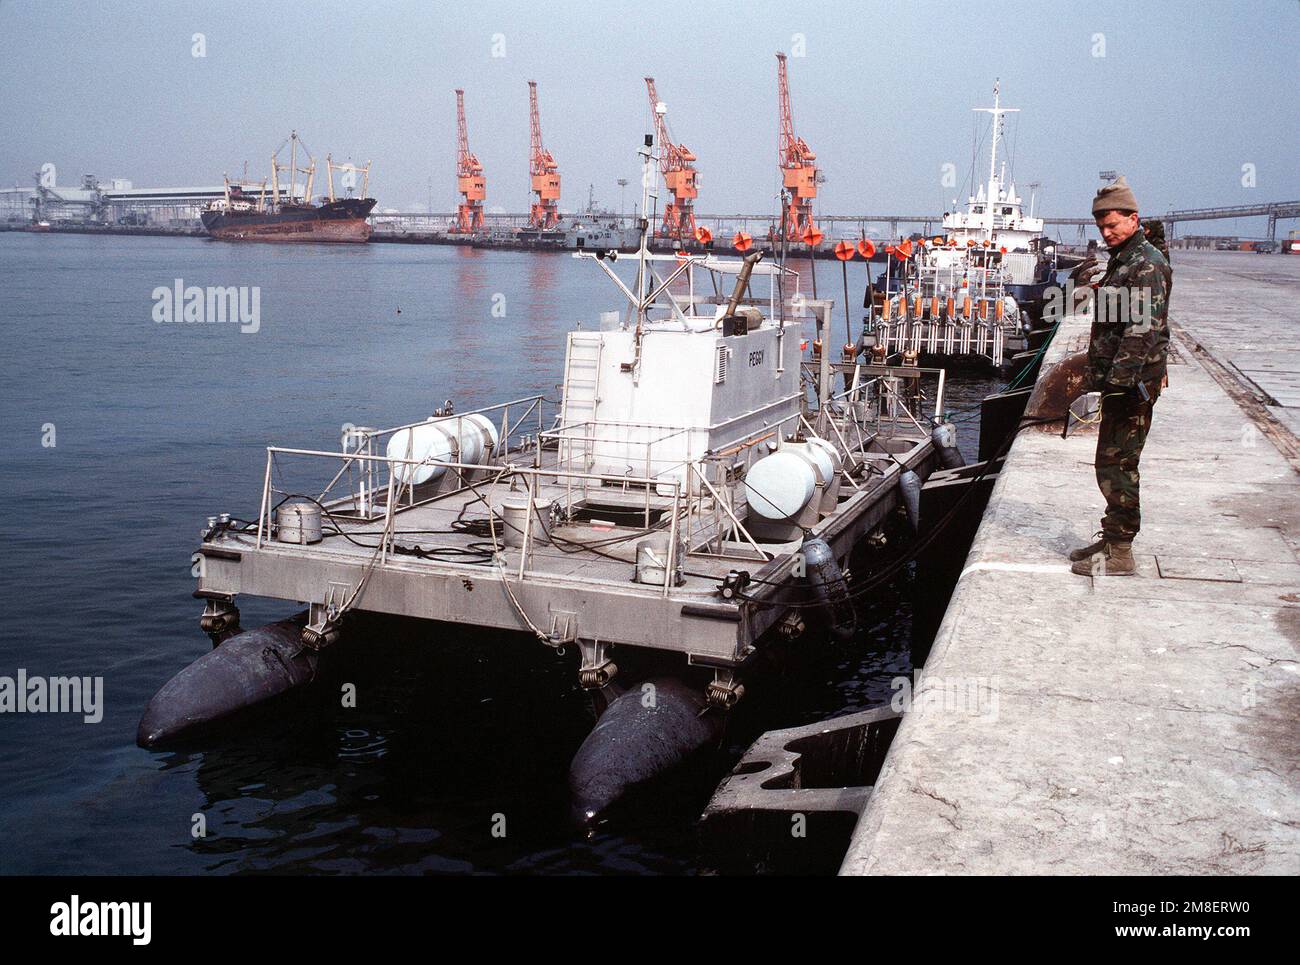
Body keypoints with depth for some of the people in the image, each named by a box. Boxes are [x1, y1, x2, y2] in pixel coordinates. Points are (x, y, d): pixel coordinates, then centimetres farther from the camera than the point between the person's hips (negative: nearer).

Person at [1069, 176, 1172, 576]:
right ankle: (1112, 539, 25)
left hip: (1133, 384, -10)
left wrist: (1120, 379, -28)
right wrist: (1101, 376, 24)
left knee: (1118, 465, -8)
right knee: (1111, 464, 15)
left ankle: (1119, 552, -2)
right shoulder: (1121, 261, 19)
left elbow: (1143, 330, -23)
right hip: (1119, 381, 10)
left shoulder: (1147, 264, -13)